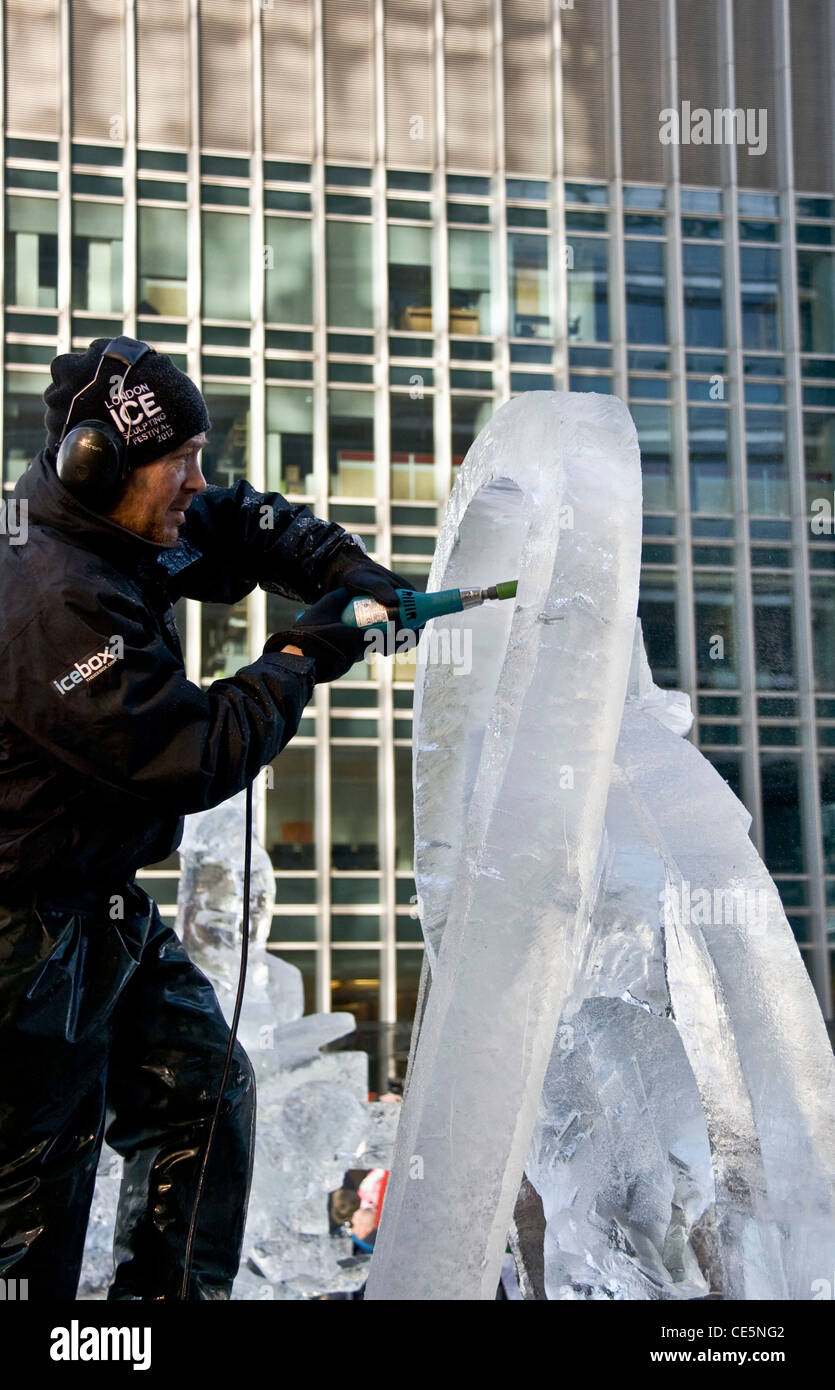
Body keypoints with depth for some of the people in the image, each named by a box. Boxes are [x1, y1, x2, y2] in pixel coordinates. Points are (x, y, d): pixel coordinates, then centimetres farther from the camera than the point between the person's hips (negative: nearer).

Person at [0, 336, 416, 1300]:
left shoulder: (127, 540, 3)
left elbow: (245, 527, 21)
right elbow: (198, 758, -25)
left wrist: (346, 571, 3)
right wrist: (303, 658, -13)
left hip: (107, 912, 10)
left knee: (207, 1089, 17)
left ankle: (172, 1292, 28)